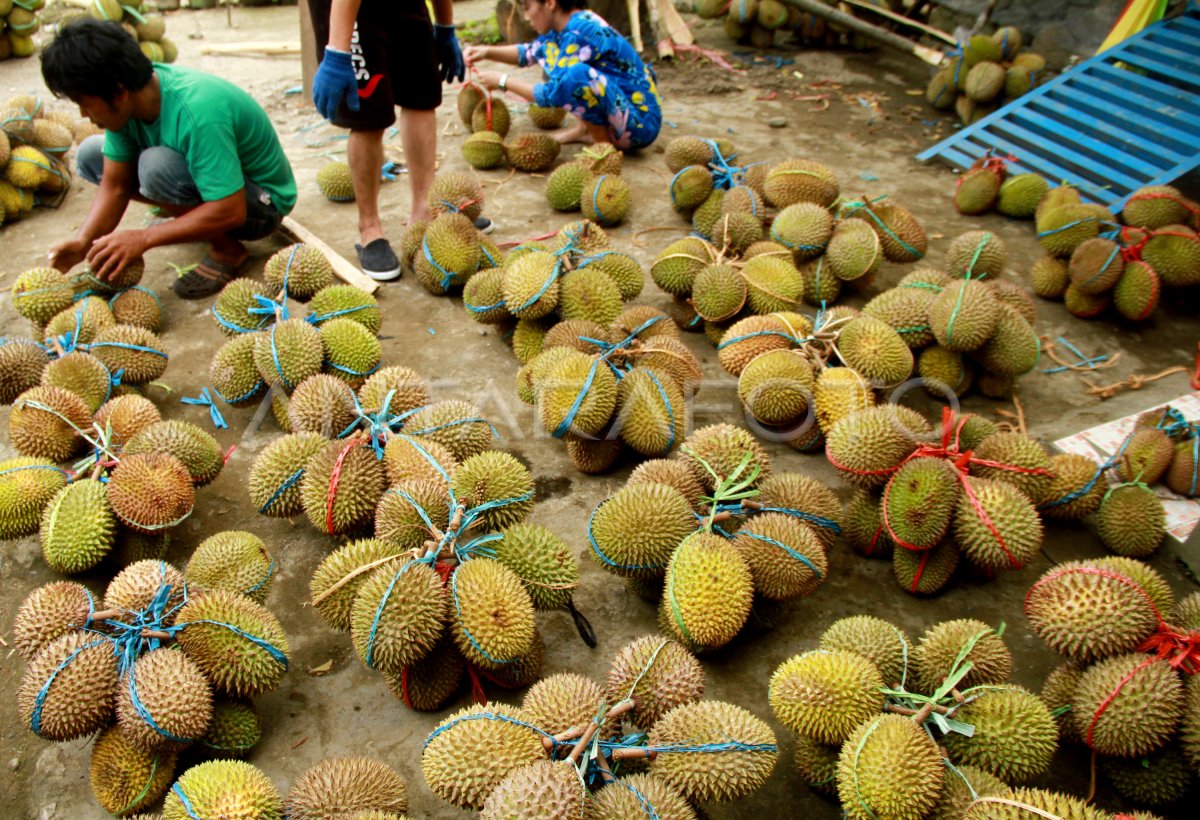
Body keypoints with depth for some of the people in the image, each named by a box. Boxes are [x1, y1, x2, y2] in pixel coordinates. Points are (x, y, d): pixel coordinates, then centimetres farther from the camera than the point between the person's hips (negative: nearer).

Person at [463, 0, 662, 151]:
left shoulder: (581, 30, -22)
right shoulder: (566, 25, 4)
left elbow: (552, 95, -19)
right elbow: (529, 53, 20)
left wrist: (503, 82, -8)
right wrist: (487, 52, 5)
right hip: (612, 113, 9)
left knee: (576, 75, -35)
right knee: (549, 50, 14)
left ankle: (603, 140, -11)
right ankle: (585, 129, 12)